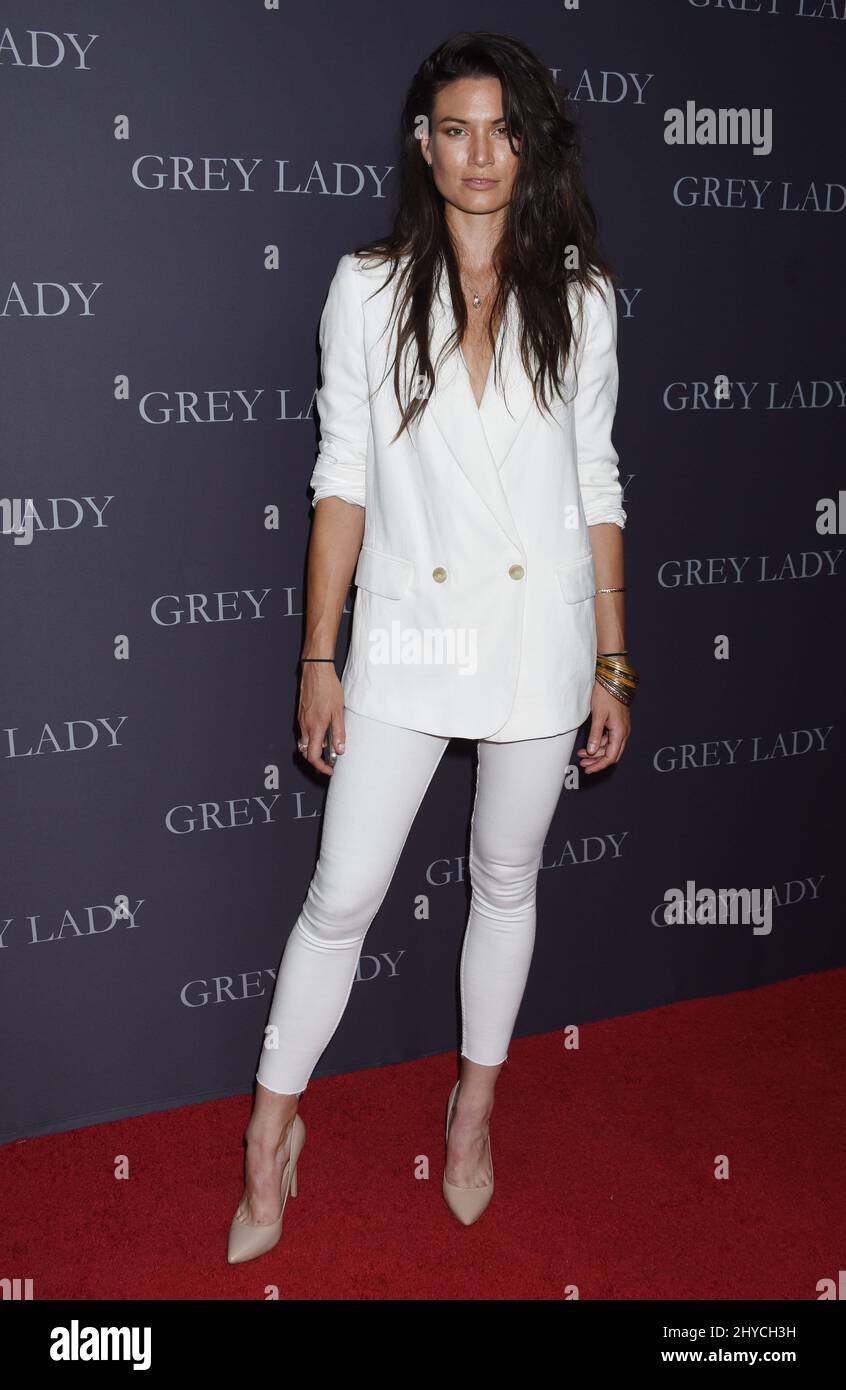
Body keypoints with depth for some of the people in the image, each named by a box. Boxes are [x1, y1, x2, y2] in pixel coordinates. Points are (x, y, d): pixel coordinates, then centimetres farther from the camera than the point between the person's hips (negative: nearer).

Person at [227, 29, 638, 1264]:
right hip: (408, 634, -1)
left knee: (507, 882, 15)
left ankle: (475, 1106, 36)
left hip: (542, 637, 1)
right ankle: (275, 1127, 22)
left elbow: (597, 487, 4)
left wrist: (613, 666, 3)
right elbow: (344, 478, -1)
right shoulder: (370, 288, -1)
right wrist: (319, 660, -3)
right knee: (341, 894, 2)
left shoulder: (579, 297, 2)